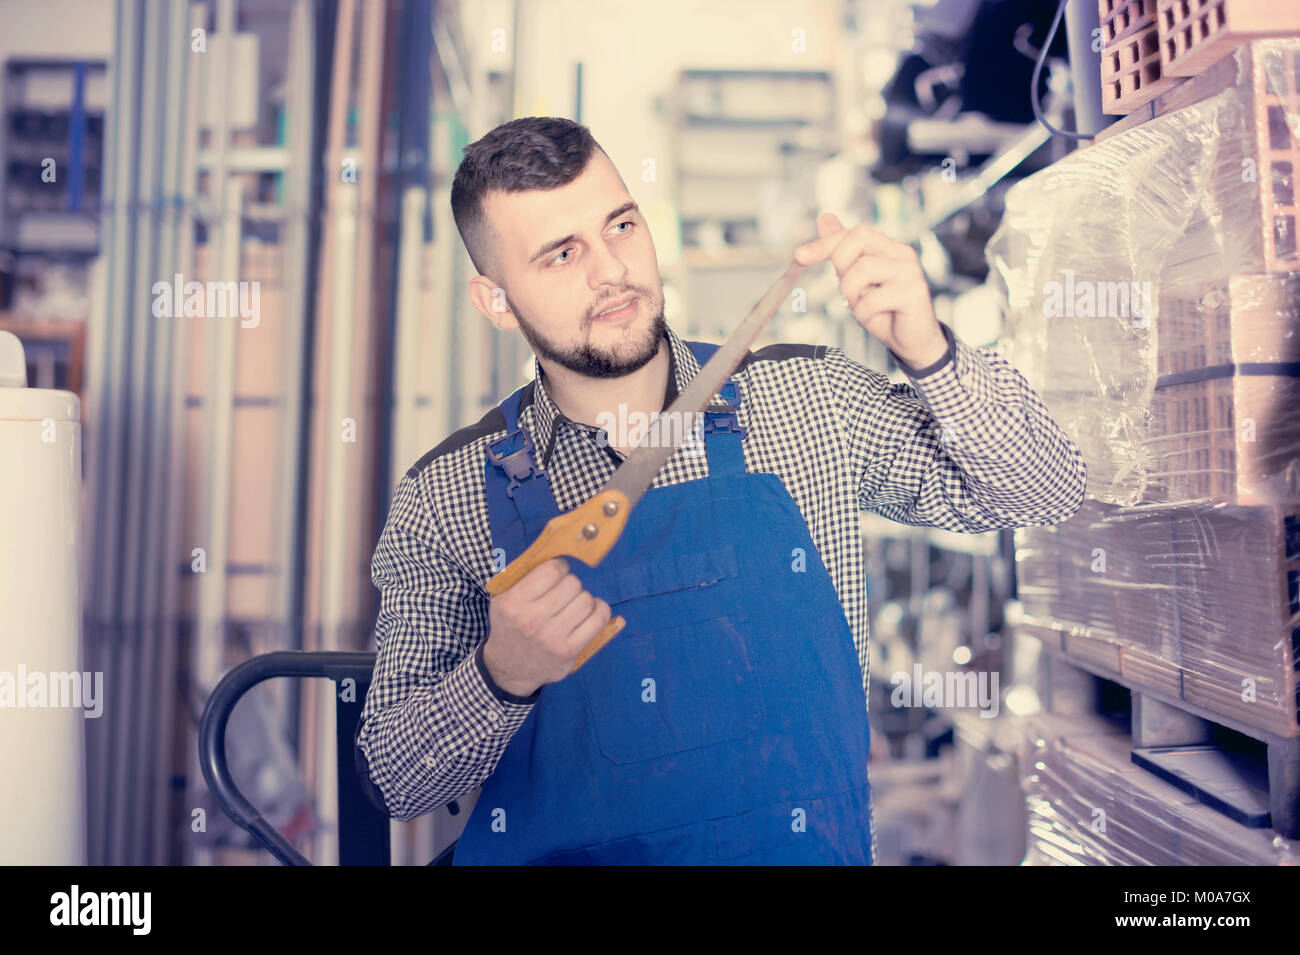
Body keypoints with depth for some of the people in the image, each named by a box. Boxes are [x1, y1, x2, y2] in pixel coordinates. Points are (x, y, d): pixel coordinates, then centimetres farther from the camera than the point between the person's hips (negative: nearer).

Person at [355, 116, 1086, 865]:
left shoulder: (809, 399, -2)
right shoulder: (443, 501, -5)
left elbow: (1046, 493, 2)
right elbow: (395, 781, -1)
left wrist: (927, 351, -14)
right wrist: (502, 676, -21)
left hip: (803, 848, 1)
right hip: (553, 851, 0)